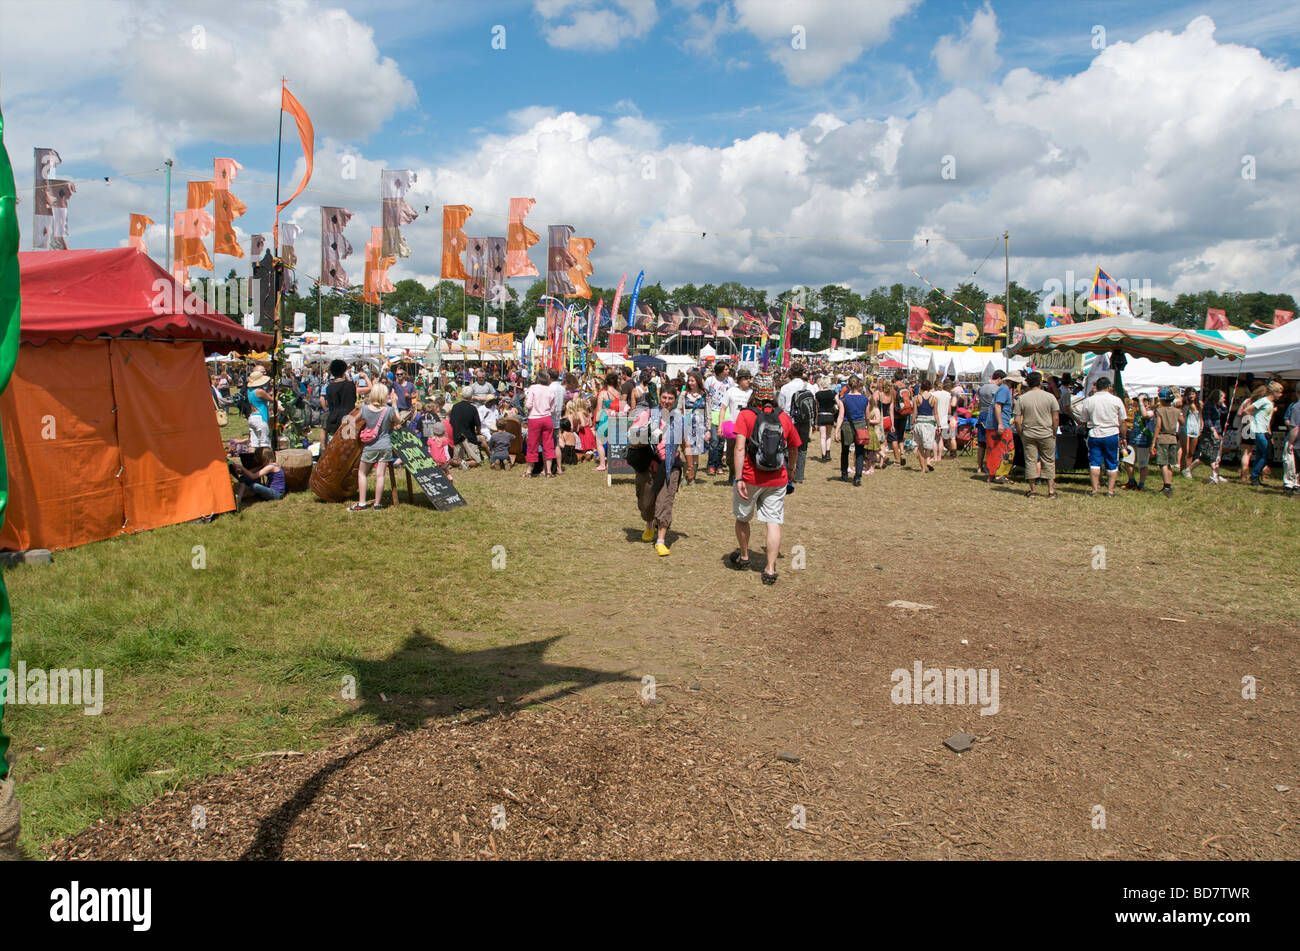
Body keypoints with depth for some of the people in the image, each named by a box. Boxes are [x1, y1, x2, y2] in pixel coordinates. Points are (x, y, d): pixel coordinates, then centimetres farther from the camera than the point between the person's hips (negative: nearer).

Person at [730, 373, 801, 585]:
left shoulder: (746, 415, -9)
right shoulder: (784, 418, 2)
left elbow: (740, 448, -18)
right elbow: (794, 449, 13)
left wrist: (739, 478, -17)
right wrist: (789, 472, 31)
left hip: (750, 478, -2)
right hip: (777, 480, 2)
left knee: (742, 518, 19)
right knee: (774, 522, 4)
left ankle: (744, 557, 36)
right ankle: (770, 569, 0)